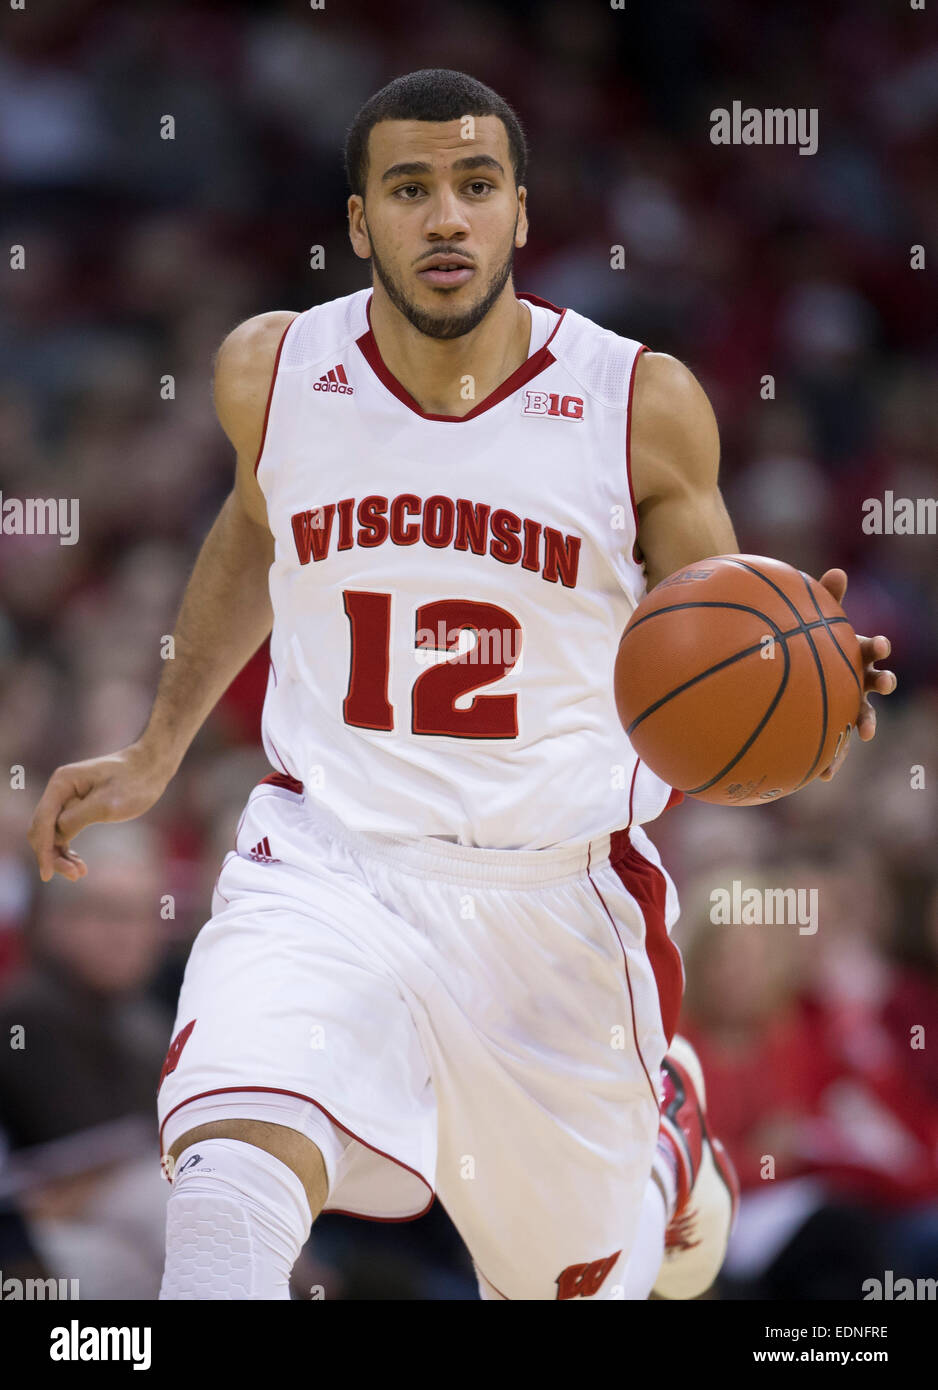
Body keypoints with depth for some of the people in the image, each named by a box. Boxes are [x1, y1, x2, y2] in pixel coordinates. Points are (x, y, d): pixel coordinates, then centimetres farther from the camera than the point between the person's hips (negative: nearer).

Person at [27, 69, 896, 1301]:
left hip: (558, 893, 0)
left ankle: (671, 1138, 54)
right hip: (326, 869, 0)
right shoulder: (273, 372, -2)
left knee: (584, 1281, 18)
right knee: (228, 1195, -31)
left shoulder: (643, 406, -9)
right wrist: (155, 757, 25)